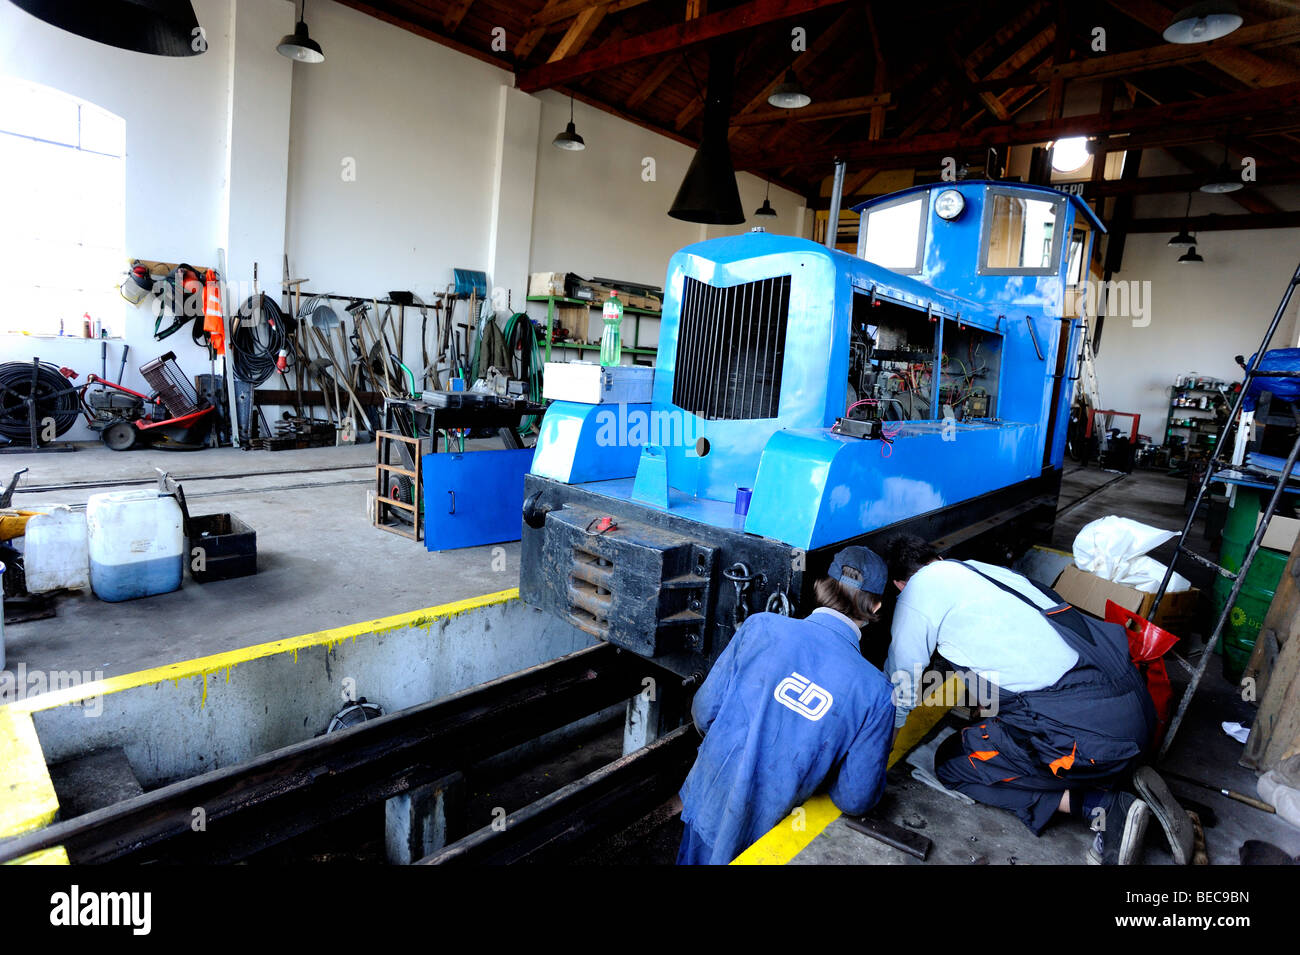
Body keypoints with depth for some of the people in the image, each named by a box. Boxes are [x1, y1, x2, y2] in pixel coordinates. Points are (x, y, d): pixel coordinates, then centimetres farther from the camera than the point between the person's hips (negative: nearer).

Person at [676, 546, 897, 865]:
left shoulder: (760, 626, -16)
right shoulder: (875, 692, -16)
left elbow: (704, 712, -8)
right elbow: (856, 799, -9)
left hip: (707, 807, 1)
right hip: (760, 835, -1)